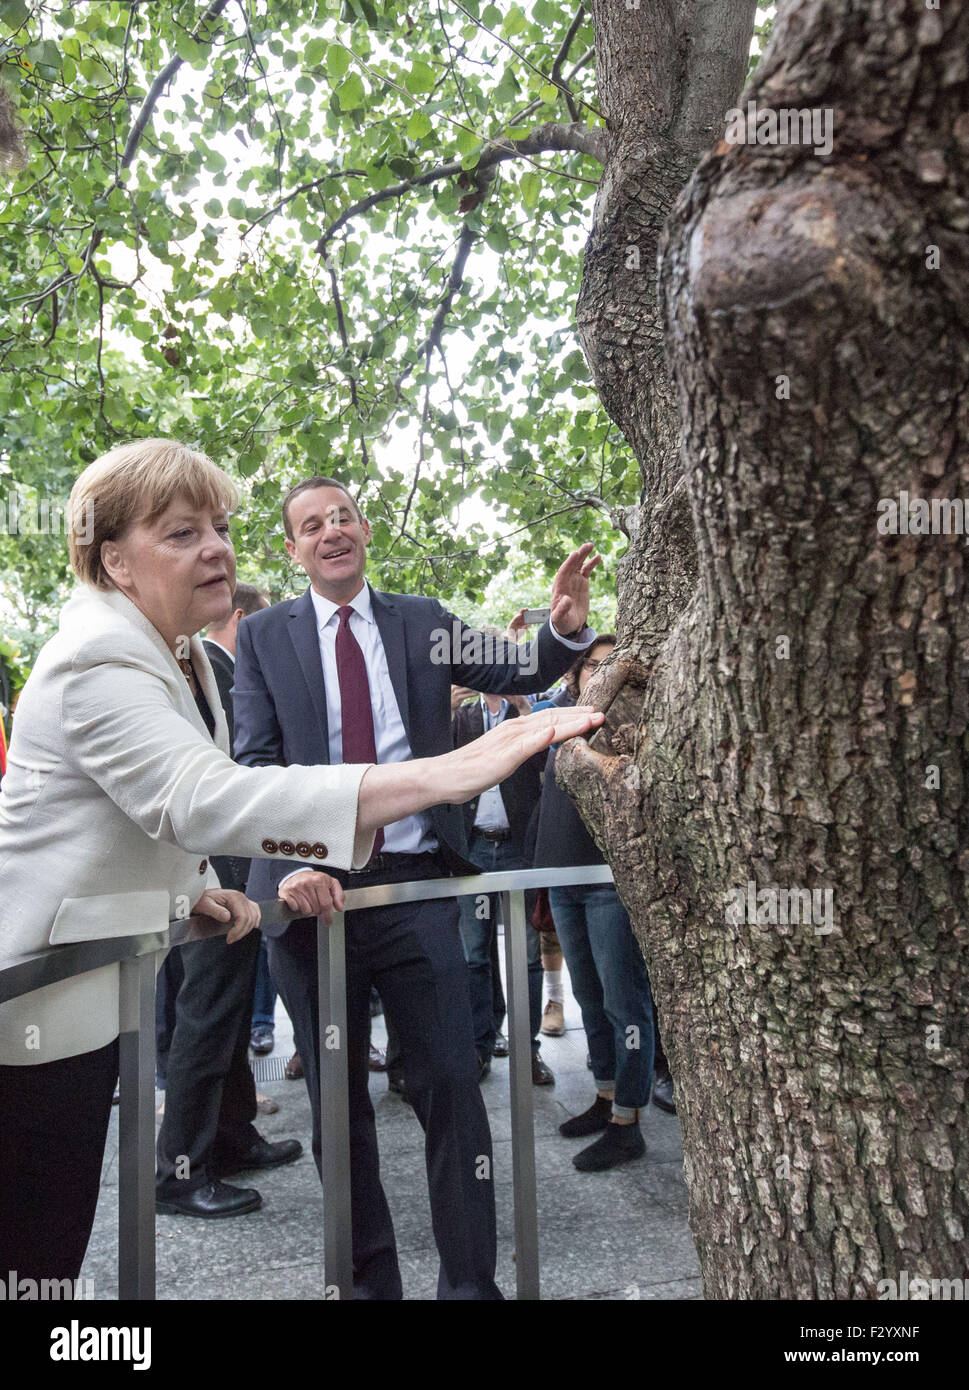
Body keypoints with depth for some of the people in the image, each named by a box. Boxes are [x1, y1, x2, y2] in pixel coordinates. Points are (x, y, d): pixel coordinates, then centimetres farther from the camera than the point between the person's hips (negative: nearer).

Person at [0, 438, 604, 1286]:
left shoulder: (183, 657, 10)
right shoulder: (100, 660, -22)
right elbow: (203, 798, -40)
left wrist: (195, 885, 2)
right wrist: (444, 775, -47)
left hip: (94, 990, 9)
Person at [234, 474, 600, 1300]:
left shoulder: (420, 620, 7)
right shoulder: (264, 636, 4)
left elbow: (522, 673, -1)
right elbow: (256, 761, -2)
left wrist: (566, 628, -23)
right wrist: (290, 863, -17)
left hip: (414, 883, 0)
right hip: (312, 887, 0)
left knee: (452, 1084, 3)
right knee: (337, 1098, 12)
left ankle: (470, 1282, 18)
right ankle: (369, 1277, 30)